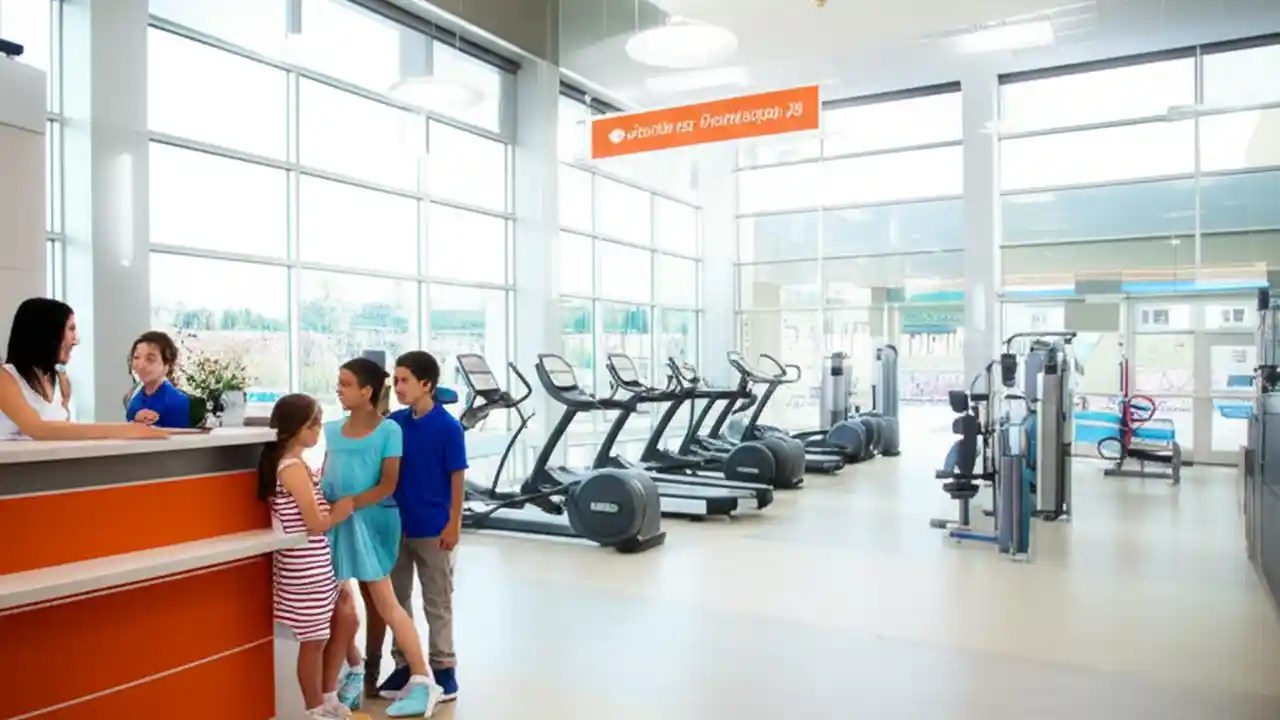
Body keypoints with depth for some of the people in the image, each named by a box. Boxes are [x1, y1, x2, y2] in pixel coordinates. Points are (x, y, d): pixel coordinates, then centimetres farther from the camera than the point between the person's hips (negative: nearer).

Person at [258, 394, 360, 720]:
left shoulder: (291, 463, 9)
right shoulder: (294, 467, -21)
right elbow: (316, 524, -20)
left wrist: (333, 506, 2)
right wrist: (344, 508, -6)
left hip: (314, 563, 10)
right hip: (305, 566, -10)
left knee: (347, 620, 18)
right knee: (314, 640, 5)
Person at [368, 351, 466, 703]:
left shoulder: (448, 427, -13)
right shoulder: (394, 422, 1)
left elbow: (457, 477, -10)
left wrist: (453, 523, -11)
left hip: (433, 529, -5)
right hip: (396, 525, 5)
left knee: (437, 603, 8)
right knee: (396, 600, 14)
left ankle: (443, 667, 21)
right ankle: (403, 664, 28)